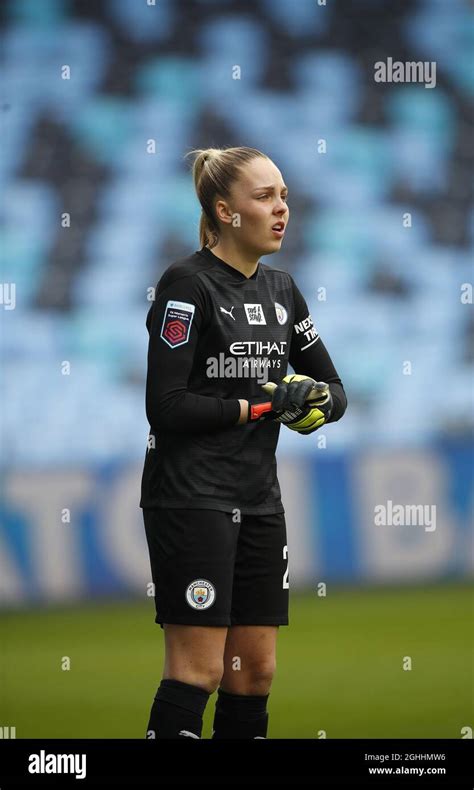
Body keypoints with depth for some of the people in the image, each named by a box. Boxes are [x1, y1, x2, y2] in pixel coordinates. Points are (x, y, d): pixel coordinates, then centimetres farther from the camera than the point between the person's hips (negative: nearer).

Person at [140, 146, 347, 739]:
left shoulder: (280, 289, 13)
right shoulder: (188, 284, -11)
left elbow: (333, 391, 17)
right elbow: (165, 406, -17)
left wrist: (317, 402, -6)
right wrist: (262, 405, -15)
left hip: (258, 500, 8)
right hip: (191, 496, -8)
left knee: (256, 670, 6)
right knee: (199, 669, -11)